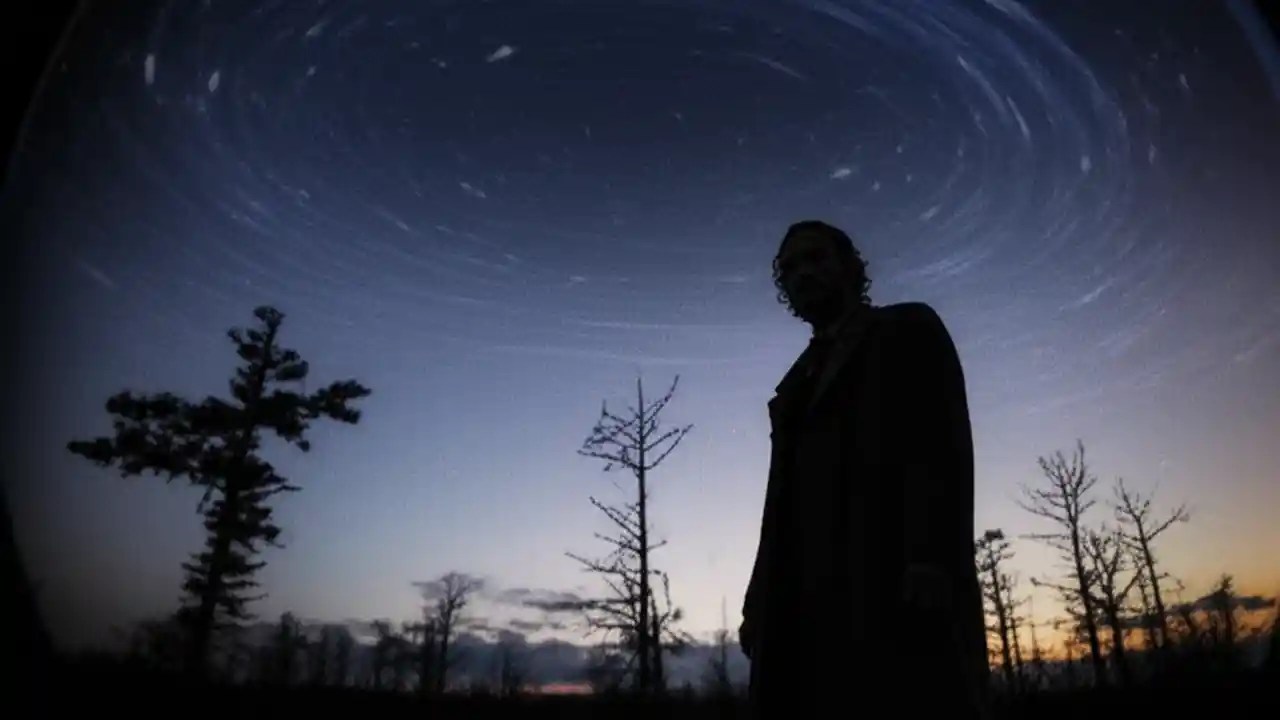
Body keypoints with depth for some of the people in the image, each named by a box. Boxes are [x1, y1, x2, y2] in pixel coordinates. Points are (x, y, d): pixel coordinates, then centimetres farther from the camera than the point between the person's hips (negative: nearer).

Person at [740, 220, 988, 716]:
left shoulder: (909, 328, 12)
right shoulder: (801, 381, 29)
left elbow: (941, 439, -4)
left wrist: (930, 561, -19)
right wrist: (760, 603, 9)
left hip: (899, 580, -5)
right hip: (810, 596, 6)